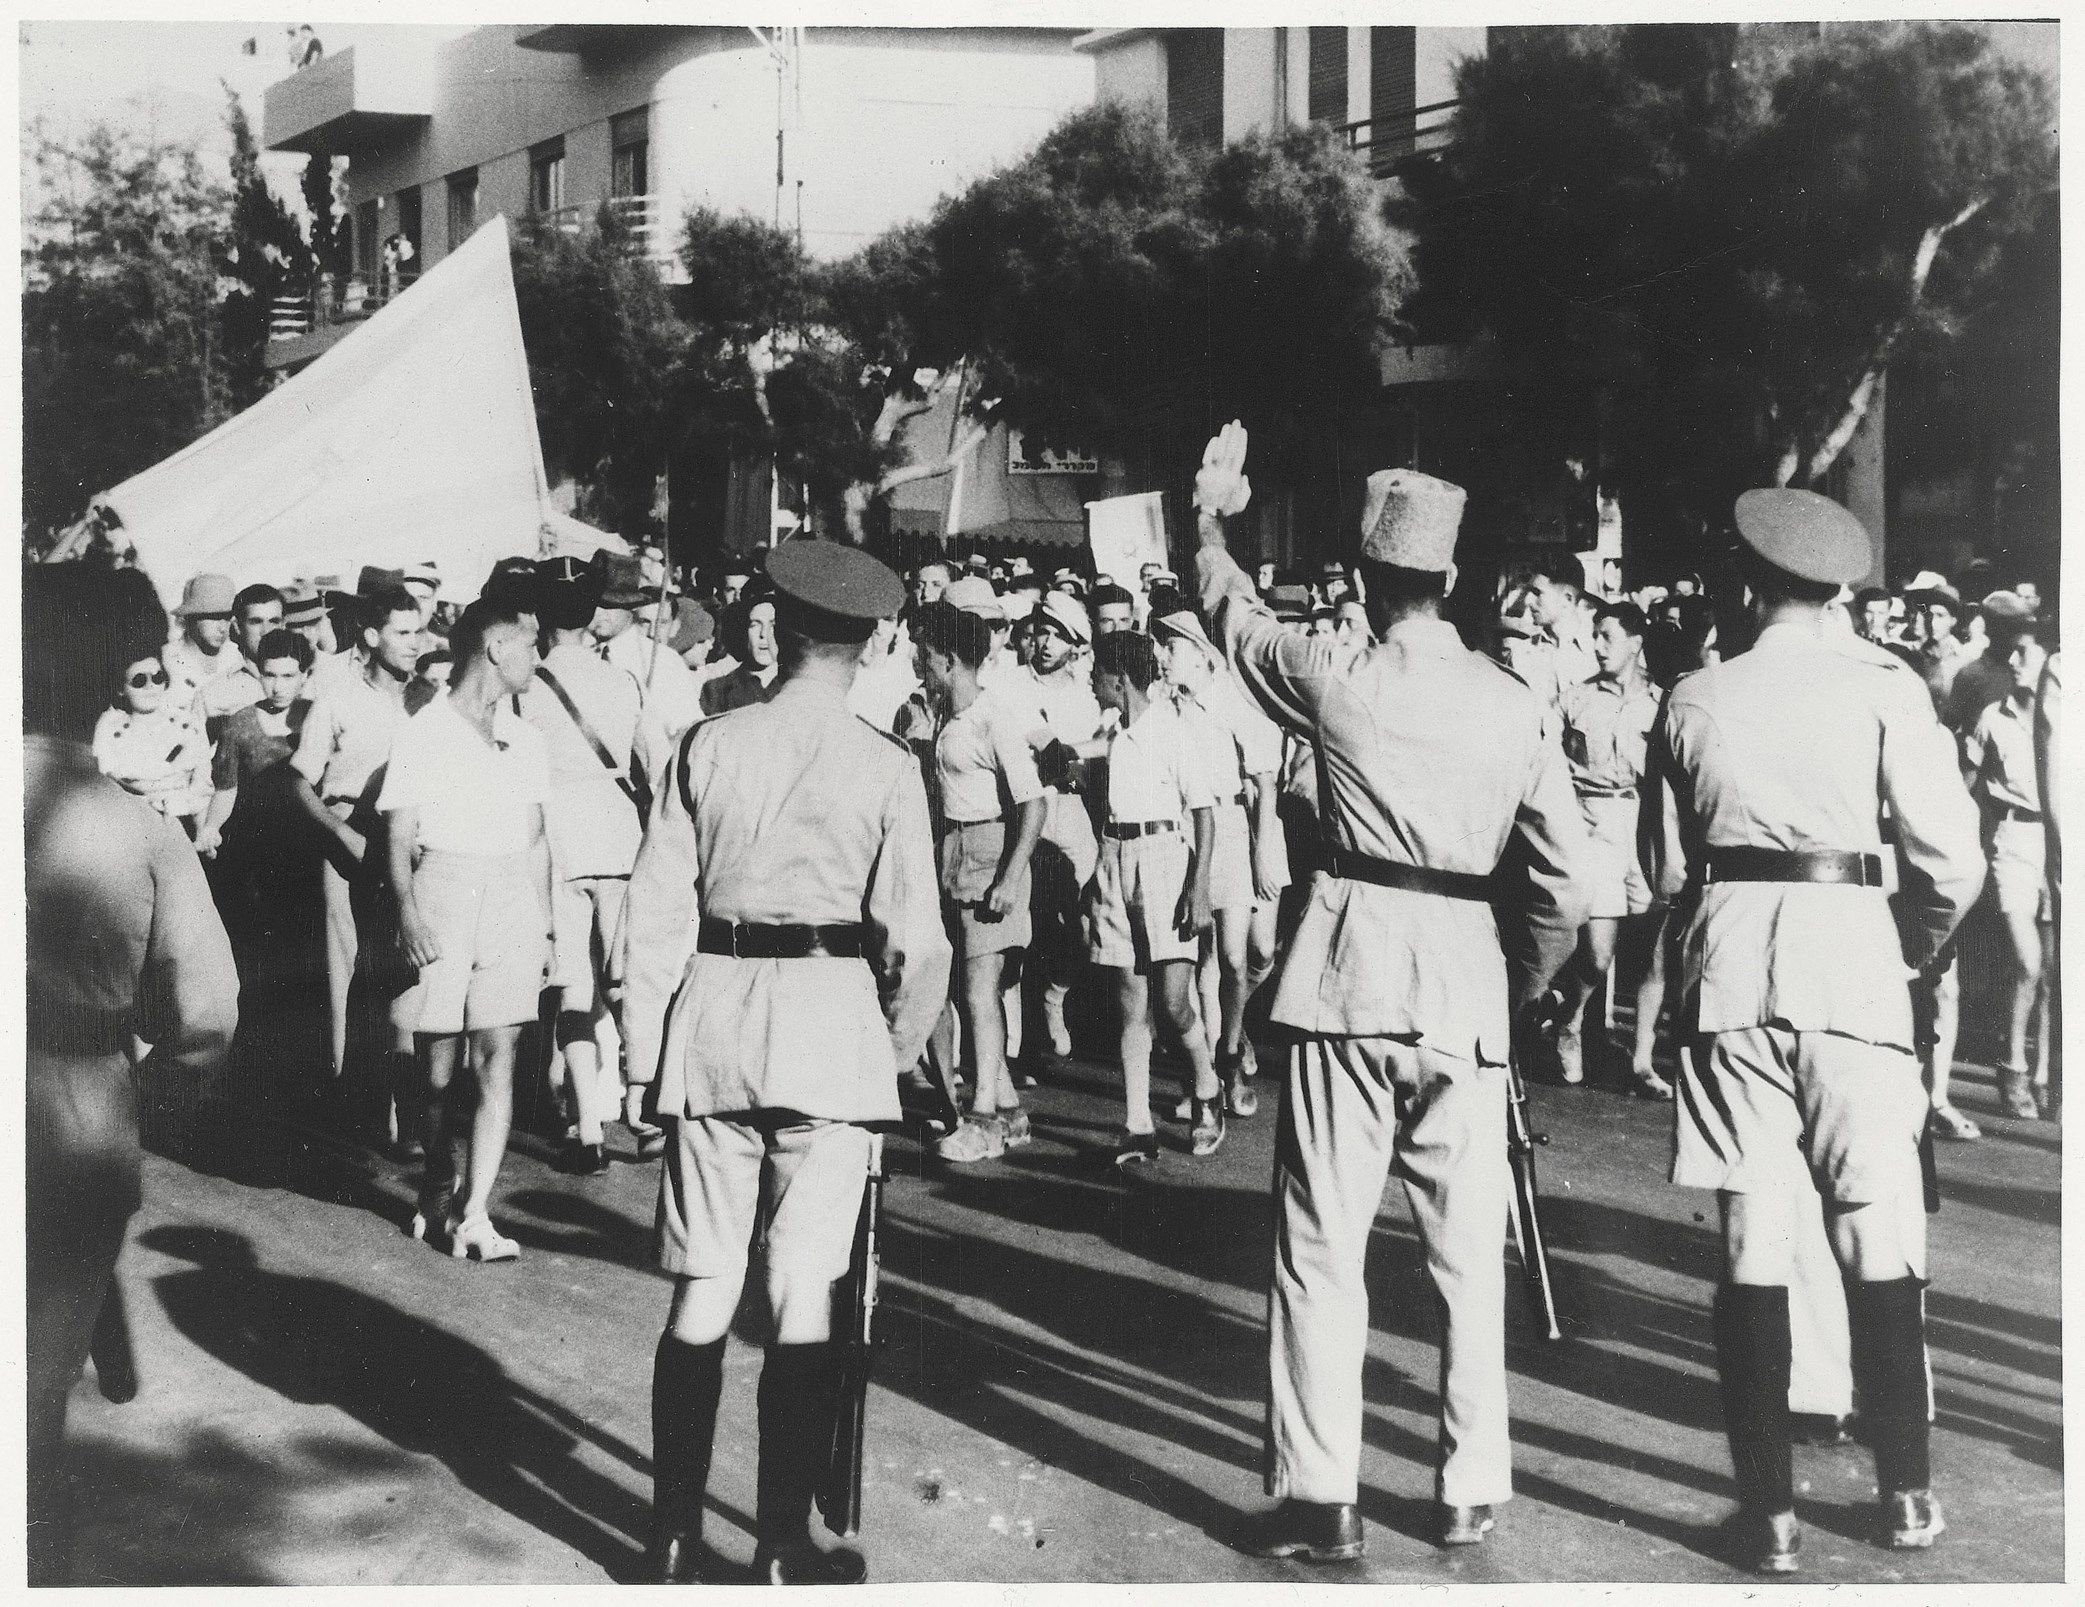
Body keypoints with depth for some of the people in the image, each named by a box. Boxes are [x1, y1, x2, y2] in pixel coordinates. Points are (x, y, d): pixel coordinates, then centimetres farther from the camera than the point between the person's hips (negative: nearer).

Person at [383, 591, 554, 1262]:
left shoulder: (524, 739, 16)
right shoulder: (422, 733, 2)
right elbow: (398, 837, -1)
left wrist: (544, 923, 14)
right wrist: (407, 907, -15)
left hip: (511, 898, 3)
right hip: (441, 890, -3)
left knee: (496, 1056, -7)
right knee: (439, 1062, 2)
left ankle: (473, 1214, -7)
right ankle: (439, 1192, 23)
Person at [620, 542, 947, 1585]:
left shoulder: (708, 746, 1)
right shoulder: (885, 768, -5)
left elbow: (655, 904, 1)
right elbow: (917, 937, -6)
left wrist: (646, 1046, 8)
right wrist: (897, 1046, 10)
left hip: (713, 1010, 2)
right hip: (828, 1024, -2)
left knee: (700, 1293, 9)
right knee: (803, 1297, 4)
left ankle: (673, 1538, 15)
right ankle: (784, 1547, 9)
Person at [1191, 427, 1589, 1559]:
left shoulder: (1339, 680, -3)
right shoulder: (1512, 704, 3)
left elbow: (1229, 612, 16)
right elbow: (1563, 884, 3)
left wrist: (1212, 516, 34)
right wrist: (1521, 992, 17)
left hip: (1350, 976, -2)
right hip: (1467, 980, 3)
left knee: (1322, 1246, 3)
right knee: (1468, 1251, 11)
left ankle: (1320, 1497, 5)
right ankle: (1471, 1493, 17)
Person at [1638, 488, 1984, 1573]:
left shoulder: (1693, 700, 8)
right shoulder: (1882, 685, -1)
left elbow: (1665, 868, 11)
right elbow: (1951, 860, -4)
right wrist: (1919, 943, 14)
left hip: (1729, 964, 2)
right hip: (1849, 955, -2)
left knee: (1751, 1240, 4)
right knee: (1879, 1236, 8)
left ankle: (1768, 1512, 7)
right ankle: (1907, 1494, 17)